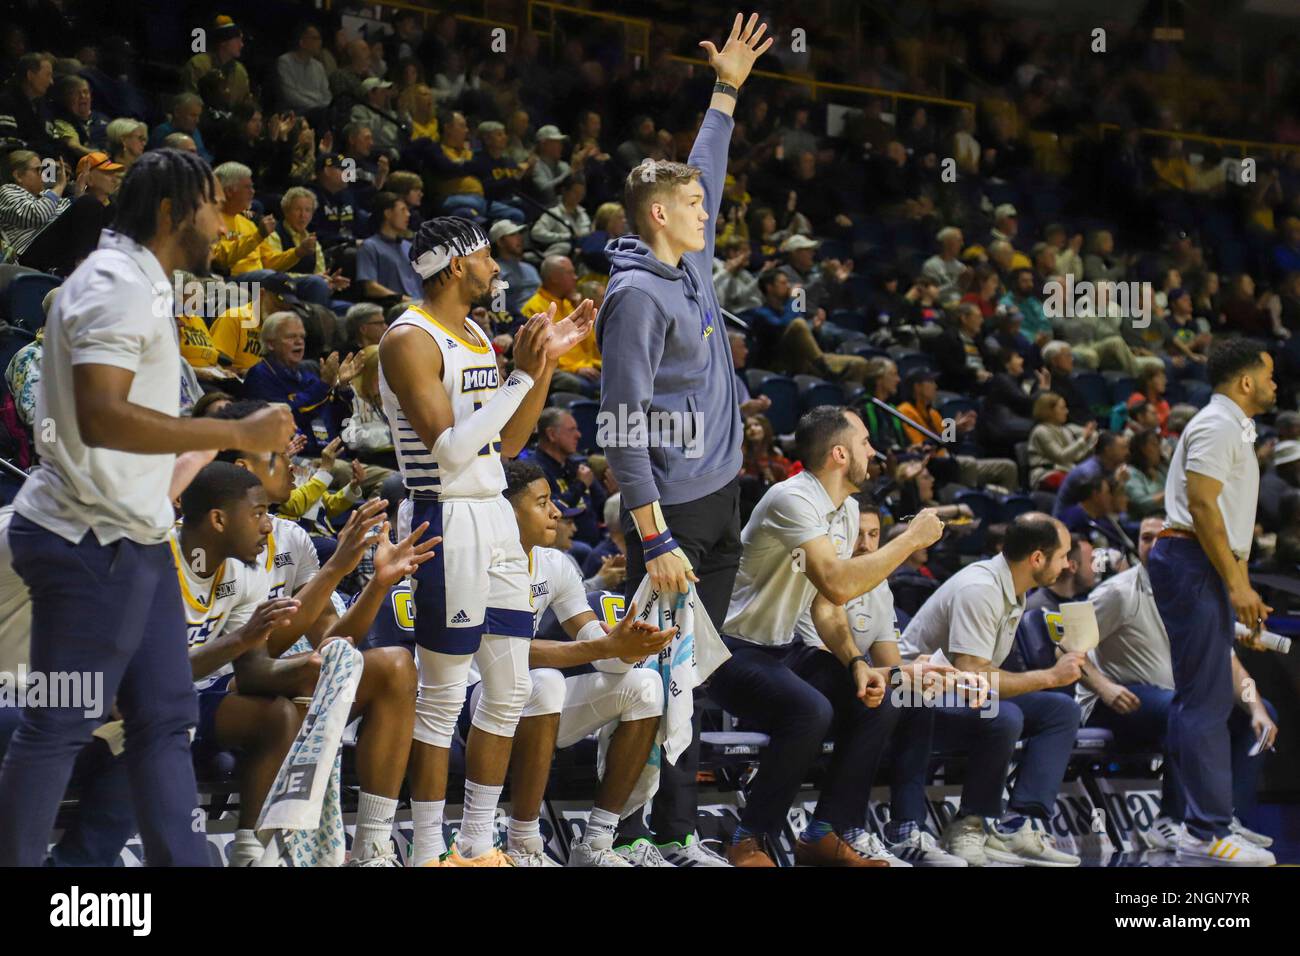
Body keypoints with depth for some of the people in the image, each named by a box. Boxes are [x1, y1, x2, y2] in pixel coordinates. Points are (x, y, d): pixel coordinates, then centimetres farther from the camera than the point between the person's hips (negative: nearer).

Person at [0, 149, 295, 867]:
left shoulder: (139, 283, 17)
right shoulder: (116, 283, -16)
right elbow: (101, 416, -28)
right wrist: (239, 435, -26)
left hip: (131, 540, 11)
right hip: (95, 540, -11)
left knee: (165, 719, 9)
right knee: (58, 726, -5)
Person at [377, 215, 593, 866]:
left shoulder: (476, 336, 16)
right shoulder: (411, 339, -13)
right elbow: (449, 451, -20)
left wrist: (549, 361, 13)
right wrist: (521, 374, -21)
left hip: (496, 517, 9)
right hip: (448, 520, -9)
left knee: (510, 690, 9)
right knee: (442, 697, -5)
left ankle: (477, 844, 17)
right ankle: (429, 854, 2)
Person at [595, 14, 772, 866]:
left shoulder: (693, 269, 11)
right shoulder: (637, 297, -15)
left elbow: (706, 180, 31)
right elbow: (624, 427, -19)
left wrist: (728, 92, 31)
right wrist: (655, 541, -22)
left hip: (722, 495, 9)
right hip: (673, 508, -9)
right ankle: (675, 831, -3)